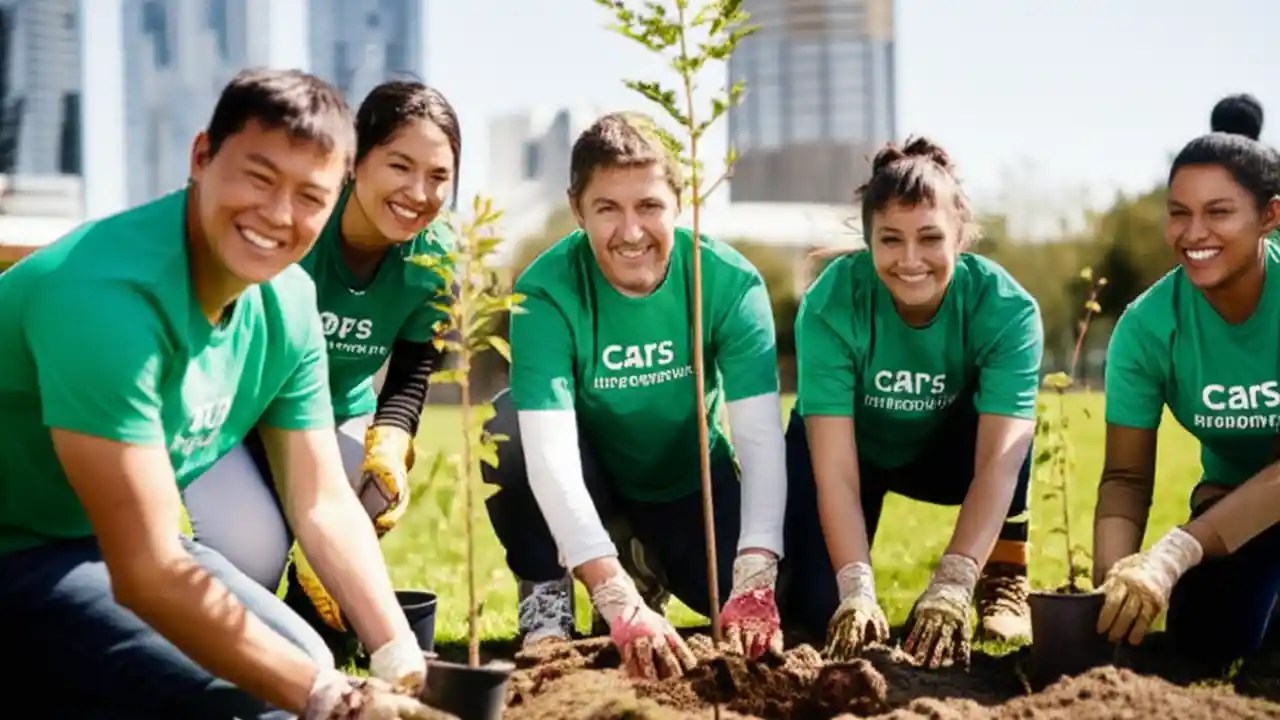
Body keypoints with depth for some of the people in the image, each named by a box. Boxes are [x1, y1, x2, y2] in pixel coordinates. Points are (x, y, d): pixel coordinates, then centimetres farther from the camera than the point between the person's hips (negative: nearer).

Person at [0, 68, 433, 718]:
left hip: (110, 541, 9)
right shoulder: (111, 297, -31)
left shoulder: (289, 302, -5)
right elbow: (146, 572, -31)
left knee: (303, 661, 8)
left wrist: (402, 660, -13)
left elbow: (324, 504, 1)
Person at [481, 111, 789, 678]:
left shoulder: (729, 280, -22)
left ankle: (654, 564, 12)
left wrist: (754, 583, -42)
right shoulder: (547, 292, -27)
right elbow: (551, 454, -37)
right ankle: (543, 592, -7)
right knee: (510, 427, -33)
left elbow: (761, 439, -27)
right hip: (587, 486, -2)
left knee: (771, 601, -22)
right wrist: (622, 604, -48)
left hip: (689, 480, 2)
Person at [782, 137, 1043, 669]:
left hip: (945, 452, 0)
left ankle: (1003, 581, -12)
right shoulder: (830, 306, -31)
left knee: (1009, 423, -33)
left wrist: (950, 587, -49)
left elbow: (998, 460, -37)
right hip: (852, 449, 0)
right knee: (819, 610, -19)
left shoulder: (1006, 309, -29)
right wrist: (856, 592, -46)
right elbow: (835, 471, -34)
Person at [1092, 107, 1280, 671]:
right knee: (1207, 637, -21)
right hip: (1235, 497, 3)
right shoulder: (1148, 326, -18)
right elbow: (1126, 477, -16)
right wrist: (1112, 580, -36)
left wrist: (1170, 557, -41)